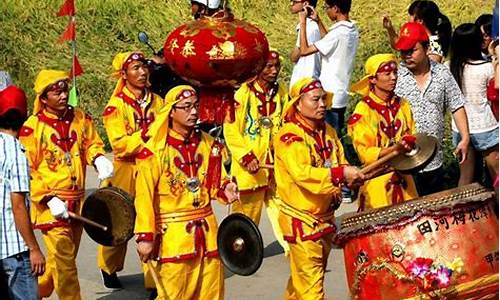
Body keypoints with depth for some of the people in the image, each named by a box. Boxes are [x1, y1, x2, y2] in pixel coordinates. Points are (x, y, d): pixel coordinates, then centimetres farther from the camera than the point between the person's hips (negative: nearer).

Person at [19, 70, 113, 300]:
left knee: (64, 259, 17)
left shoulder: (80, 118, 4)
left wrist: (99, 159, -8)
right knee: (64, 262, -8)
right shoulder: (32, 128, -11)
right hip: (51, 204, -6)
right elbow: (26, 171, -11)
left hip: (77, 201, 6)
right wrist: (49, 199, -18)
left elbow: (91, 143, 16)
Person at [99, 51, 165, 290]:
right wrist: (147, 132, -23)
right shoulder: (115, 106, -6)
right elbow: (120, 144, -15)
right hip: (127, 173, -3)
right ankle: (108, 268, 35)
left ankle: (154, 280, 6)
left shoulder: (157, 102, 7)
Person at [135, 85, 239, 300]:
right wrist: (145, 237, -15)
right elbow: (144, 196, -12)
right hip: (173, 234, -5)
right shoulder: (155, 150, -11)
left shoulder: (208, 144, 6)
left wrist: (226, 189, -8)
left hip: (207, 231, 5)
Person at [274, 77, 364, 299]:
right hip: (301, 220, -8)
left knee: (307, 274, 19)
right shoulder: (289, 135, -16)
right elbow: (301, 173, -29)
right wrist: (341, 174, -33)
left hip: (325, 216, 8)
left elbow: (340, 164, 16)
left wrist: (352, 175, -7)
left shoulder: (328, 131, 10)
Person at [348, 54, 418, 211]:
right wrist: (395, 149, -22)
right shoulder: (363, 110, -7)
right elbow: (365, 153, -10)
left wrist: (410, 146, -6)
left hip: (403, 180, 5)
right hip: (377, 182, -4)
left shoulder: (403, 105, 8)